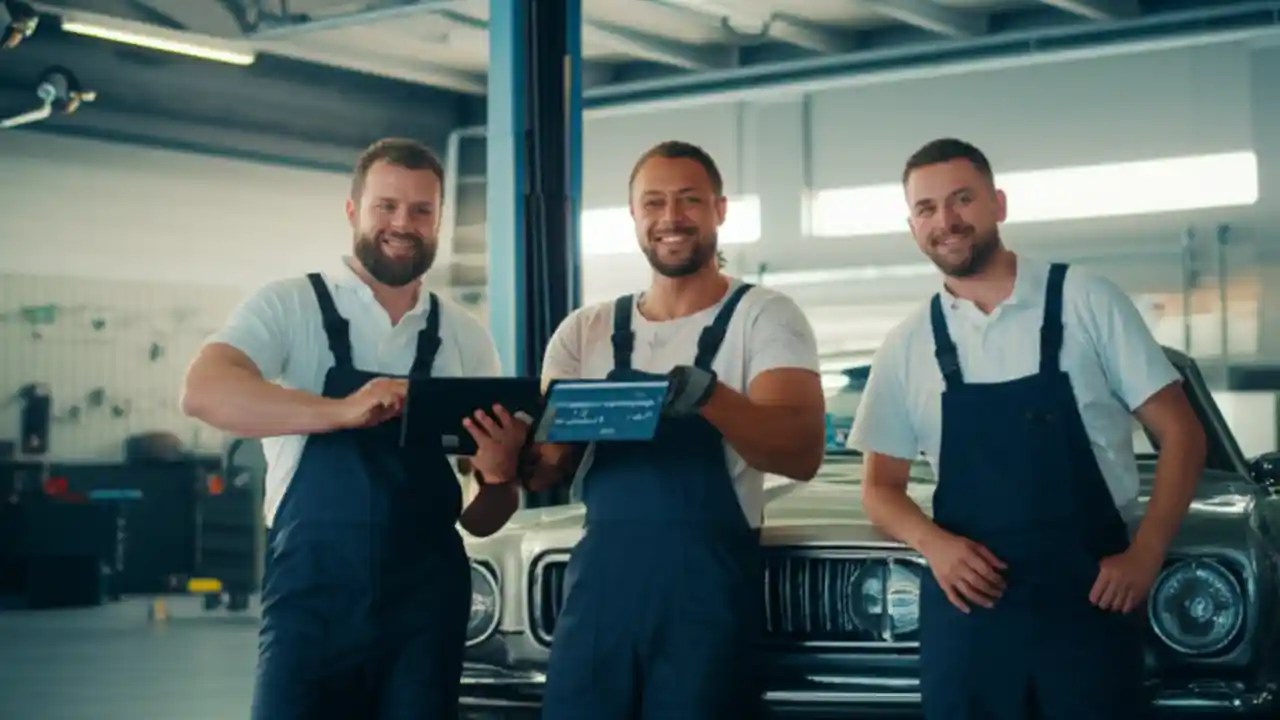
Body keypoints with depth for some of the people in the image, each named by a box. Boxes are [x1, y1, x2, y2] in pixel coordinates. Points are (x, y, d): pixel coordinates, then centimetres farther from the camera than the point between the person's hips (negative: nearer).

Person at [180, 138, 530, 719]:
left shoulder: (466, 338, 9)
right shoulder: (290, 306, 0)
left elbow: (482, 521, 11)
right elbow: (202, 392, -18)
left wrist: (499, 474, -13)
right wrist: (341, 412, -29)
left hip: (427, 608, 3)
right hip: (312, 602, -3)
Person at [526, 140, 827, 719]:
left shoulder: (763, 317, 0)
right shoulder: (584, 332, 12)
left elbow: (802, 453, -14)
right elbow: (545, 467, 6)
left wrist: (709, 394, -31)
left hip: (708, 587, -3)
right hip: (598, 581, 3)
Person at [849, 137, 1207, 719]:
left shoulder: (1087, 300, 0)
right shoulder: (906, 346, 7)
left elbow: (1180, 433, 2)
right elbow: (880, 486, 11)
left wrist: (1145, 555, -10)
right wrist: (933, 543, -10)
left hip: (1089, 602, -2)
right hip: (966, 609, 2)